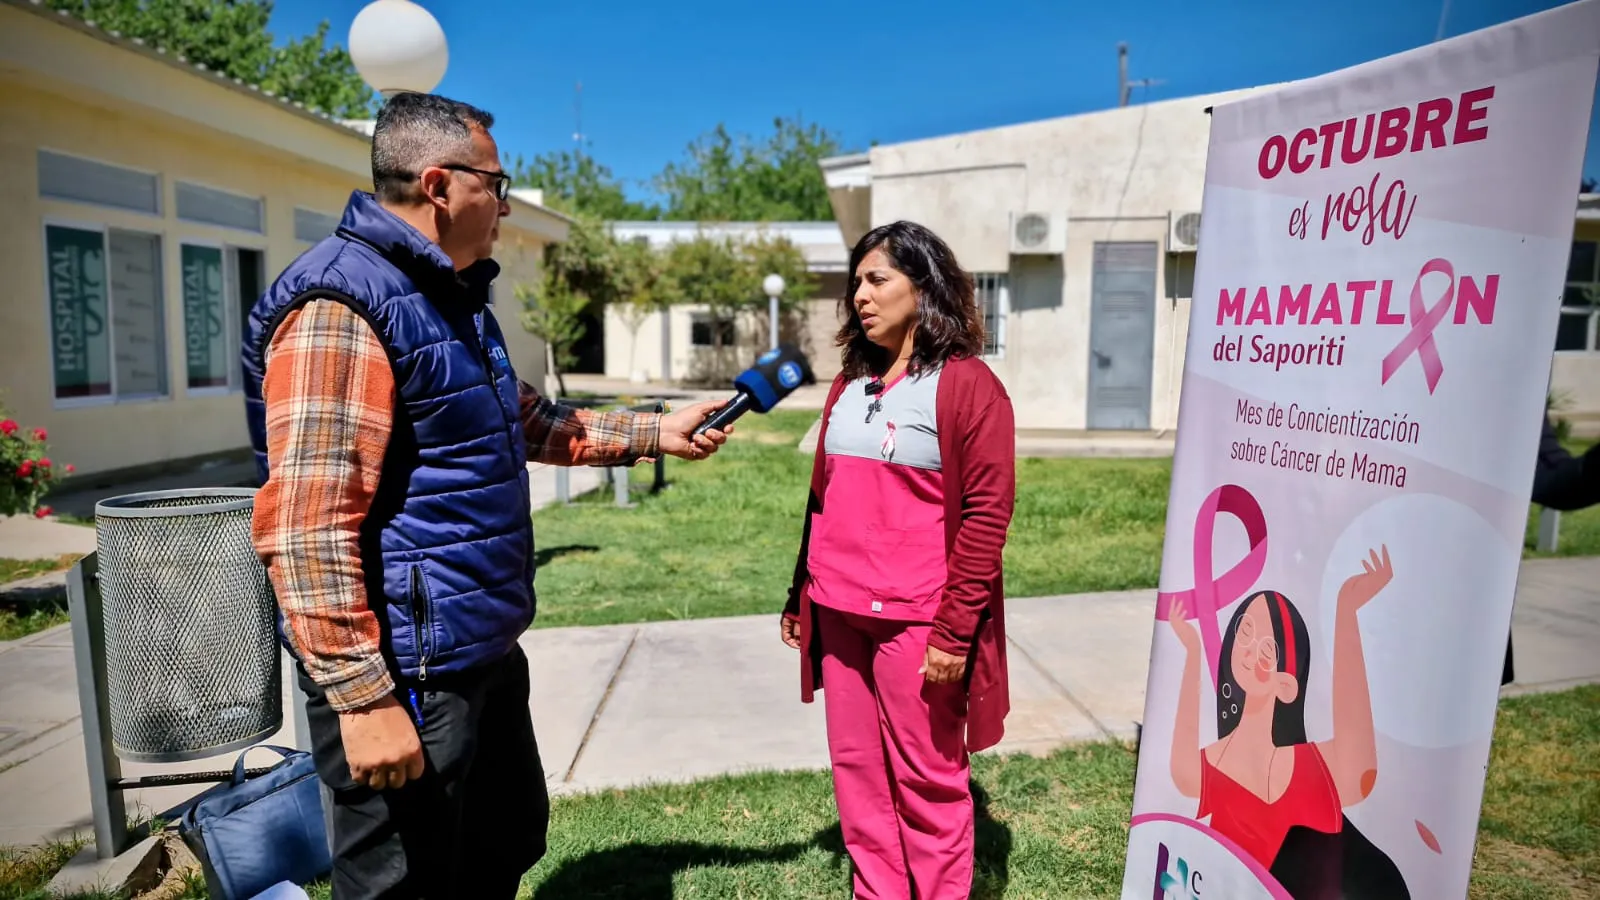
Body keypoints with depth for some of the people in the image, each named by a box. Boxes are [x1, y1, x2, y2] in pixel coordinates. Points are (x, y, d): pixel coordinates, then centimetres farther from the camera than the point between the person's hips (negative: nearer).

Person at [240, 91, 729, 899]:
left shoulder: (453, 298, 12)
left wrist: (657, 433, 20)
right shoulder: (341, 305, -20)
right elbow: (305, 528, -25)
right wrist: (363, 696, -24)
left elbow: (525, 424, 22)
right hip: (407, 675, -10)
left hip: (484, 654, 10)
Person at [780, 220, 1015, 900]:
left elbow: (987, 513, -12)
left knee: (927, 779, 7)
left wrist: (954, 630, -15)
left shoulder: (966, 385, -7)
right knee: (857, 770, 15)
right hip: (839, 614, 6)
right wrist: (800, 597, 16)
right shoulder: (849, 385, 13)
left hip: (915, 620, -6)